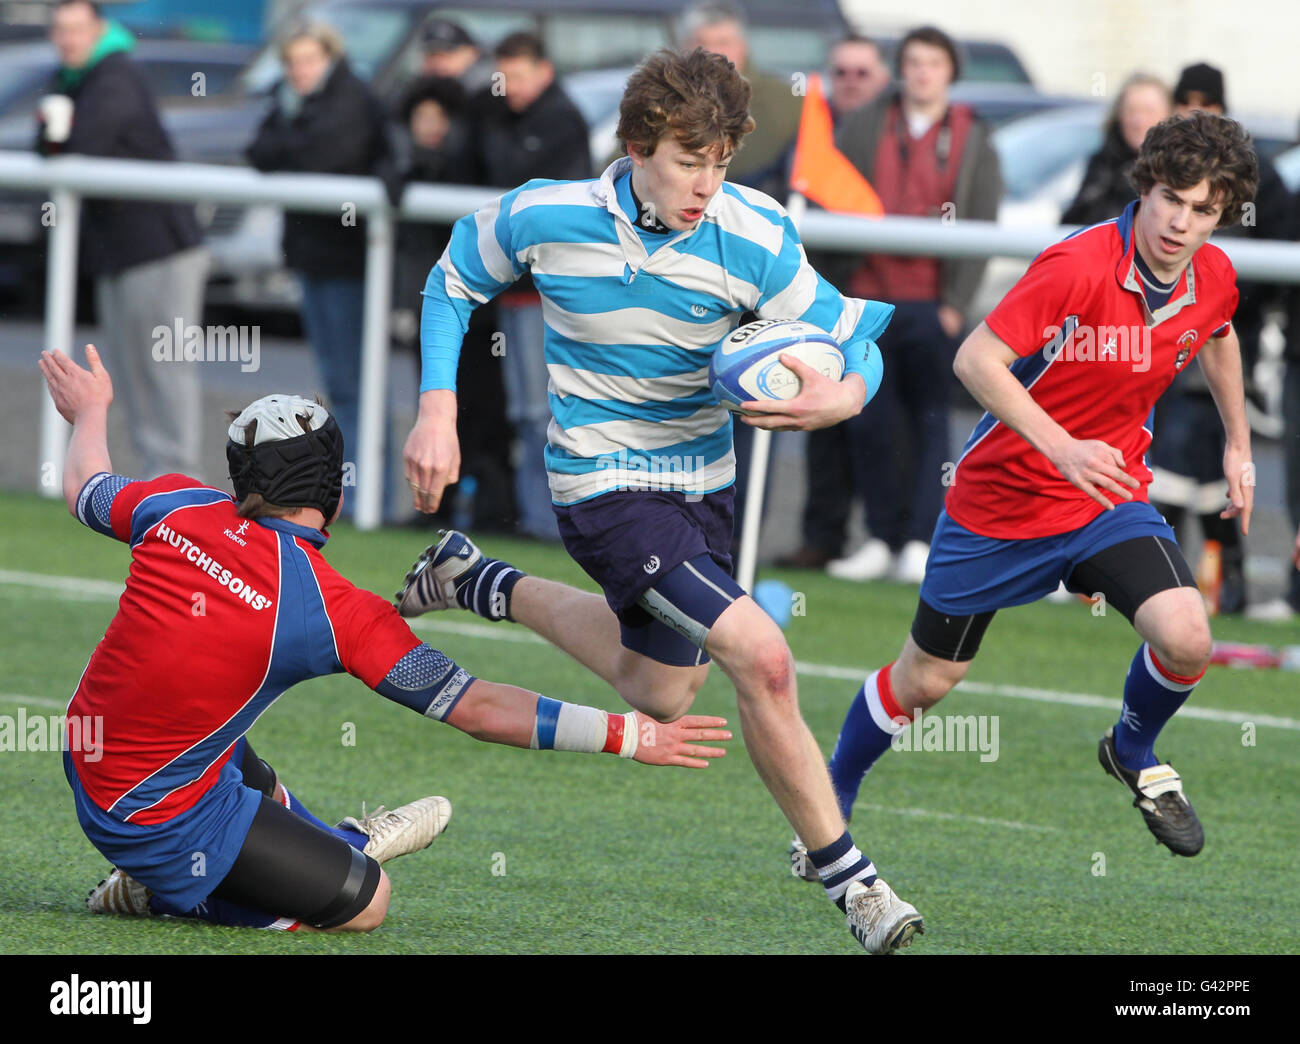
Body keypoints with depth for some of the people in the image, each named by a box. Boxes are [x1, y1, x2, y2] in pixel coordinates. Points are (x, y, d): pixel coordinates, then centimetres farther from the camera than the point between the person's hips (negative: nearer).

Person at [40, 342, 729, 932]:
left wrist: (90, 413, 40)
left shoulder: (182, 511, -7)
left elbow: (85, 492, 17)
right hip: (160, 816, -8)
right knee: (363, 901, -1)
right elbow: (476, 709, -18)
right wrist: (630, 736, -14)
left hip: (87, 764, 8)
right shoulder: (335, 609, -21)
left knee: (265, 792, 32)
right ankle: (172, 889, -1)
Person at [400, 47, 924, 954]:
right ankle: (847, 878, -7)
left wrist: (837, 399, -34)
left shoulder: (753, 242, -17)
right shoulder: (544, 218, -18)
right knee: (763, 659, -21)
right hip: (604, 485, -5)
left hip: (700, 479, 5)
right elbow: (453, 283, 3)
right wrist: (437, 417, -5)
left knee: (661, 694, 26)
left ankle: (480, 584, 47)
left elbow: (858, 345, -10)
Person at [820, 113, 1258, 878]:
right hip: (1002, 495, -4)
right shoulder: (1079, 266, -27)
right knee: (928, 677, 9)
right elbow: (976, 360, -30)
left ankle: (1135, 753, 13)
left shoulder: (1214, 278, -7)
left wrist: (1239, 443, 19)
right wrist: (1061, 446, -41)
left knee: (1186, 641, -20)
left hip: (1112, 497, 4)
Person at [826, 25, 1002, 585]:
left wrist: (956, 303, -6)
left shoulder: (973, 140, 7)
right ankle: (883, 537, 10)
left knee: (929, 421, -3)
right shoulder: (863, 127, 11)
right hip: (869, 297, 2)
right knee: (870, 422, 2)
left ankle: (920, 541, -3)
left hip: (932, 303, -2)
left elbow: (980, 226, 3)